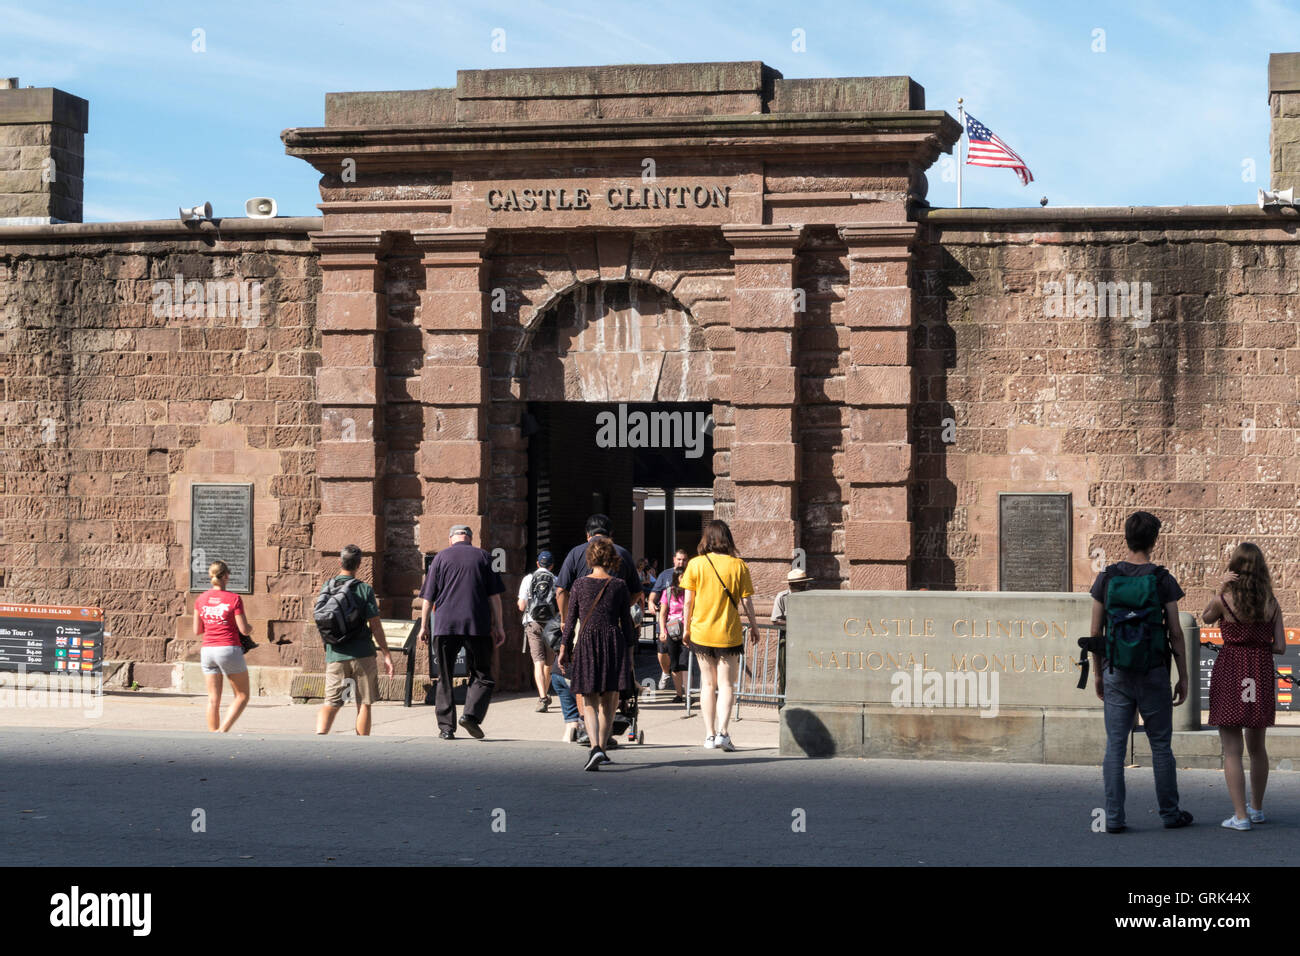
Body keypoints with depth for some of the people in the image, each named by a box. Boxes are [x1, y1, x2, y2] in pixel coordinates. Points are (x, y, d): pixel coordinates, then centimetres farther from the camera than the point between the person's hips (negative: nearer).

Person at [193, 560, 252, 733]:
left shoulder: (200, 599, 4)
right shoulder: (233, 599, -9)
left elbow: (197, 631, 9)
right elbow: (244, 630, -9)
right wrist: (250, 628, 13)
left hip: (208, 650, 5)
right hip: (229, 649, -5)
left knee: (213, 699, 9)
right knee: (242, 696, 7)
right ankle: (223, 730, -8)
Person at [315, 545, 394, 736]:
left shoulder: (327, 588, 5)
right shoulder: (365, 590, -6)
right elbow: (375, 626, -7)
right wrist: (386, 655, -2)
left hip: (335, 656, 3)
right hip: (363, 655, -3)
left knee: (331, 703, 5)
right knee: (364, 704, 8)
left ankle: (319, 735, -20)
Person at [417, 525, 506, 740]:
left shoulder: (441, 557, 8)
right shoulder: (482, 556, 8)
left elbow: (428, 597, 6)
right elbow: (494, 595, 5)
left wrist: (424, 626, 13)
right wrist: (498, 626, 9)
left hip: (446, 625, 1)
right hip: (477, 625, -1)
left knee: (444, 678, 9)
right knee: (482, 676, 7)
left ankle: (446, 727, 6)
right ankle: (472, 714, -16)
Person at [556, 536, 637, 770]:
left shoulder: (579, 585, -1)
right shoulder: (619, 585, 0)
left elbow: (571, 620, 1)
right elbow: (626, 621, 3)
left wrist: (564, 648, 9)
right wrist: (629, 649, 11)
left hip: (586, 642, -1)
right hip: (614, 642, 1)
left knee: (589, 702, 2)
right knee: (608, 702, 13)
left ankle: (595, 748, -18)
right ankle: (602, 749, 17)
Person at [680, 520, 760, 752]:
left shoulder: (695, 564, -4)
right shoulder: (738, 565, -5)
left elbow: (688, 601, -2)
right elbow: (747, 601, -1)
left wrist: (686, 628, 10)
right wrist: (754, 626, 12)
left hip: (702, 631, 1)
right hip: (729, 633, -1)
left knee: (707, 684, 12)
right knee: (726, 684, 4)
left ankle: (710, 734, 11)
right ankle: (722, 731, -12)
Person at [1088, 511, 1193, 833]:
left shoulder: (1106, 578, 0)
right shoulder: (1163, 580, -6)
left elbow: (1096, 632, 3)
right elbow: (1175, 634, -4)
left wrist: (1097, 674, 13)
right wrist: (1183, 677, 4)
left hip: (1117, 673, 1)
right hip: (1153, 673, -1)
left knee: (1115, 746, 3)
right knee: (1161, 745, 9)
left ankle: (1114, 817, 0)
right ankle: (1170, 813, 17)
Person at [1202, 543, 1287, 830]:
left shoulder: (1224, 599, -8)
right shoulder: (1272, 603, 1)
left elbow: (1206, 618, 13)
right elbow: (1280, 647, 0)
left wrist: (1221, 588, 3)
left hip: (1230, 672, -4)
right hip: (1261, 674, 4)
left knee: (1232, 750, -1)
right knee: (1257, 747, 19)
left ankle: (1240, 816, -6)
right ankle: (1257, 808, 31)